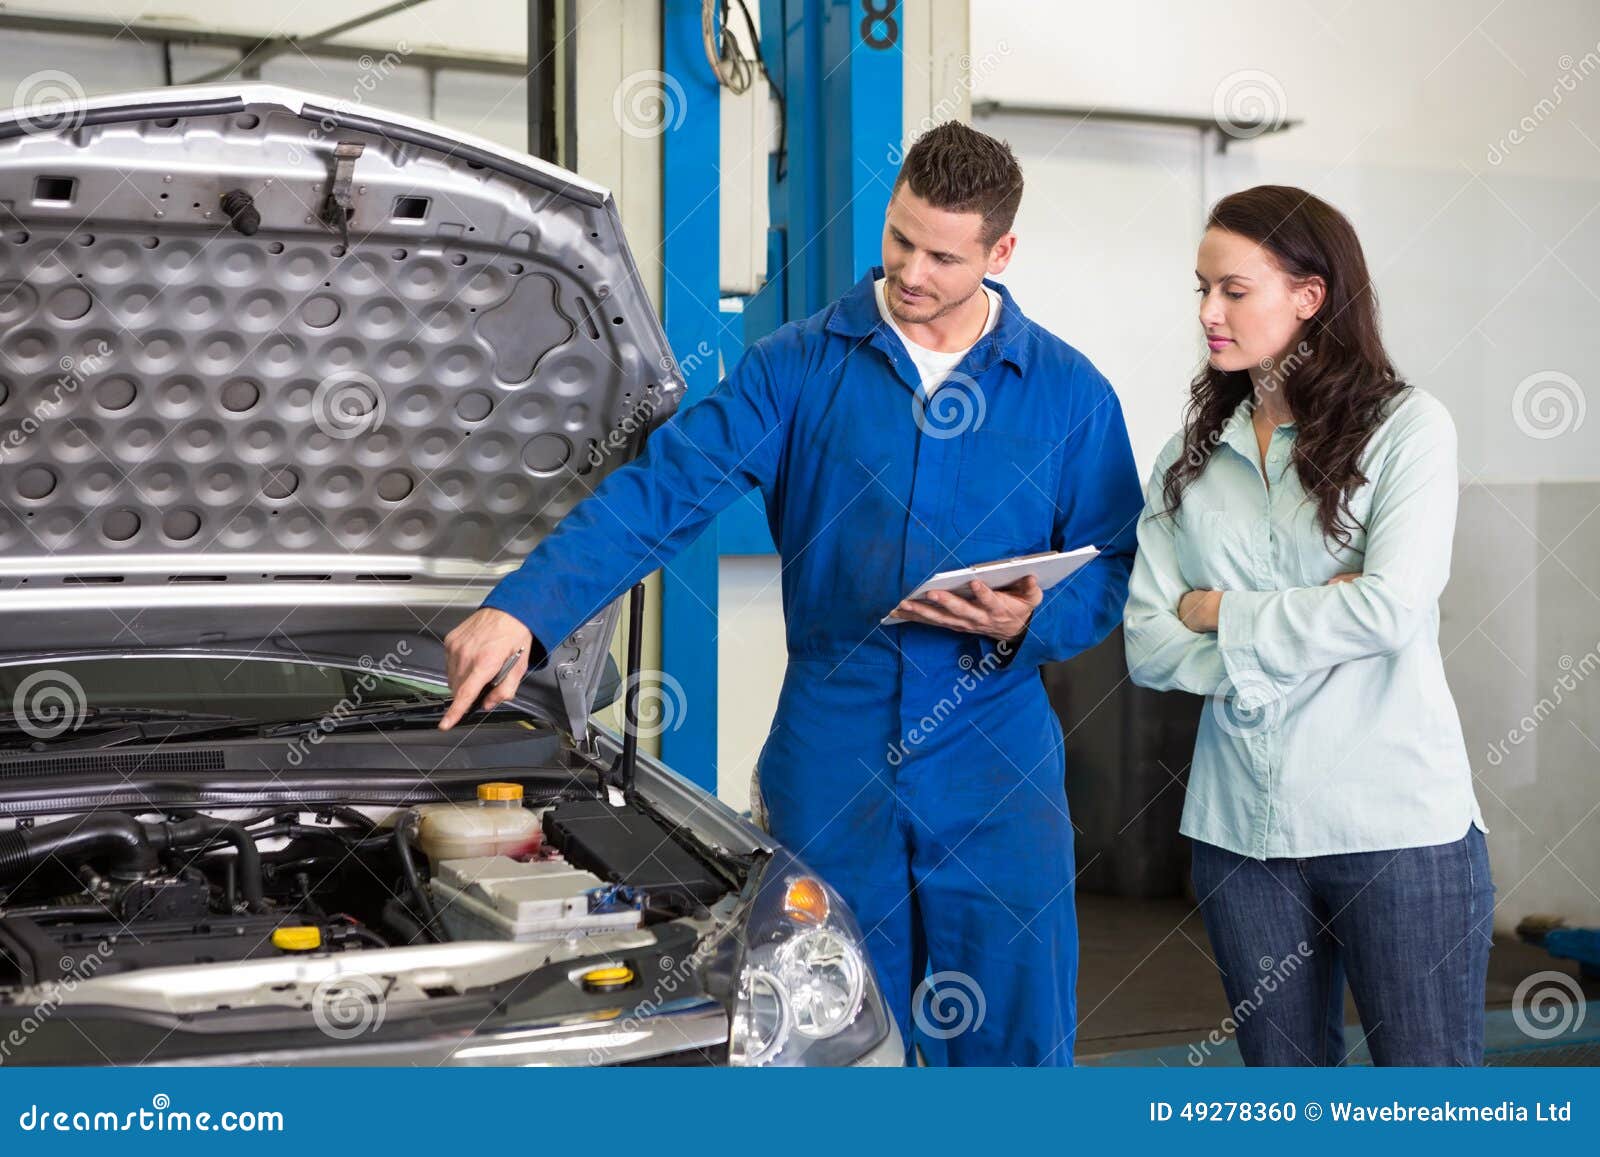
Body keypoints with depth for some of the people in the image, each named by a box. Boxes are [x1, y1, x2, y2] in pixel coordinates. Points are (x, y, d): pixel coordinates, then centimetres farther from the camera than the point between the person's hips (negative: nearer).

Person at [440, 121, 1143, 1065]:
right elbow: (662, 492, -6)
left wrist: (1030, 622, -14)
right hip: (831, 765, 0)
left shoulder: (1069, 393, 4)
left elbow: (1113, 564, 8)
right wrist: (523, 609, -17)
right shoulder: (800, 366, 1)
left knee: (1019, 1037, 4)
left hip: (999, 772, 0)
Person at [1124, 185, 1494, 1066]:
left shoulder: (1405, 426, -3)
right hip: (1240, 828, 4)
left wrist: (1221, 612, -5)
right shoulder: (1190, 459, 8)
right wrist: (1295, 641, -12)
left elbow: (1392, 609, -15)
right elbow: (1147, 646, 1)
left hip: (1397, 823, -4)